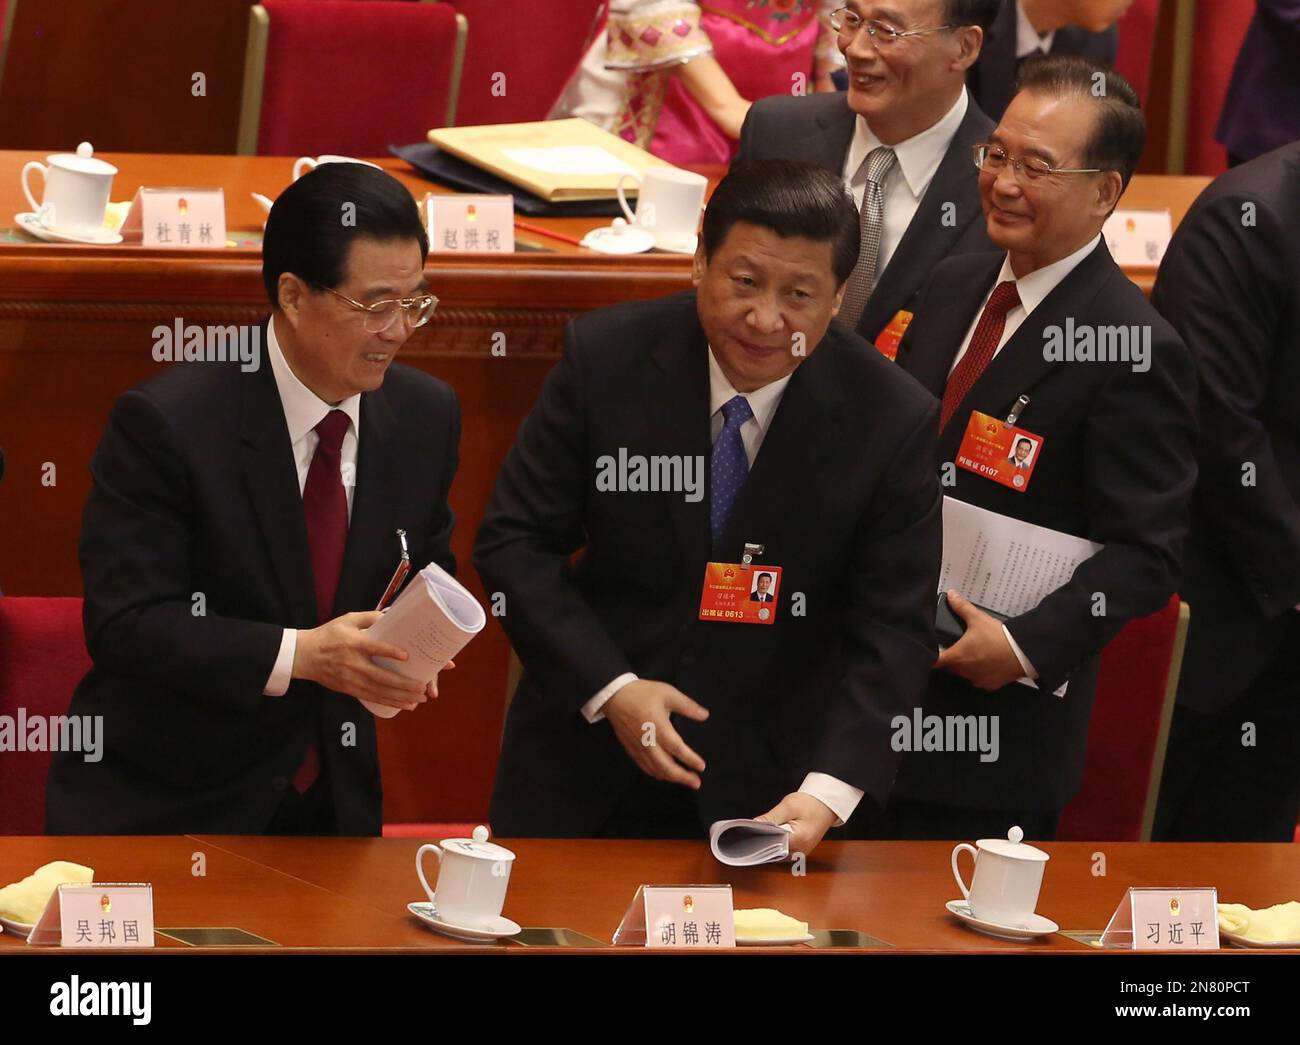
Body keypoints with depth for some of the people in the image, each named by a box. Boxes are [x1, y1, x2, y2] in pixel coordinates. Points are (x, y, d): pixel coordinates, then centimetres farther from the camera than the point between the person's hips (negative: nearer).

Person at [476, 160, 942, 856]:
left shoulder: (895, 422, -14)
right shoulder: (604, 357, -12)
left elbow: (892, 633, -14)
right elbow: (515, 543, -7)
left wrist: (826, 794, -27)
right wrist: (609, 688, -18)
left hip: (764, 788, -1)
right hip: (583, 767, 1)